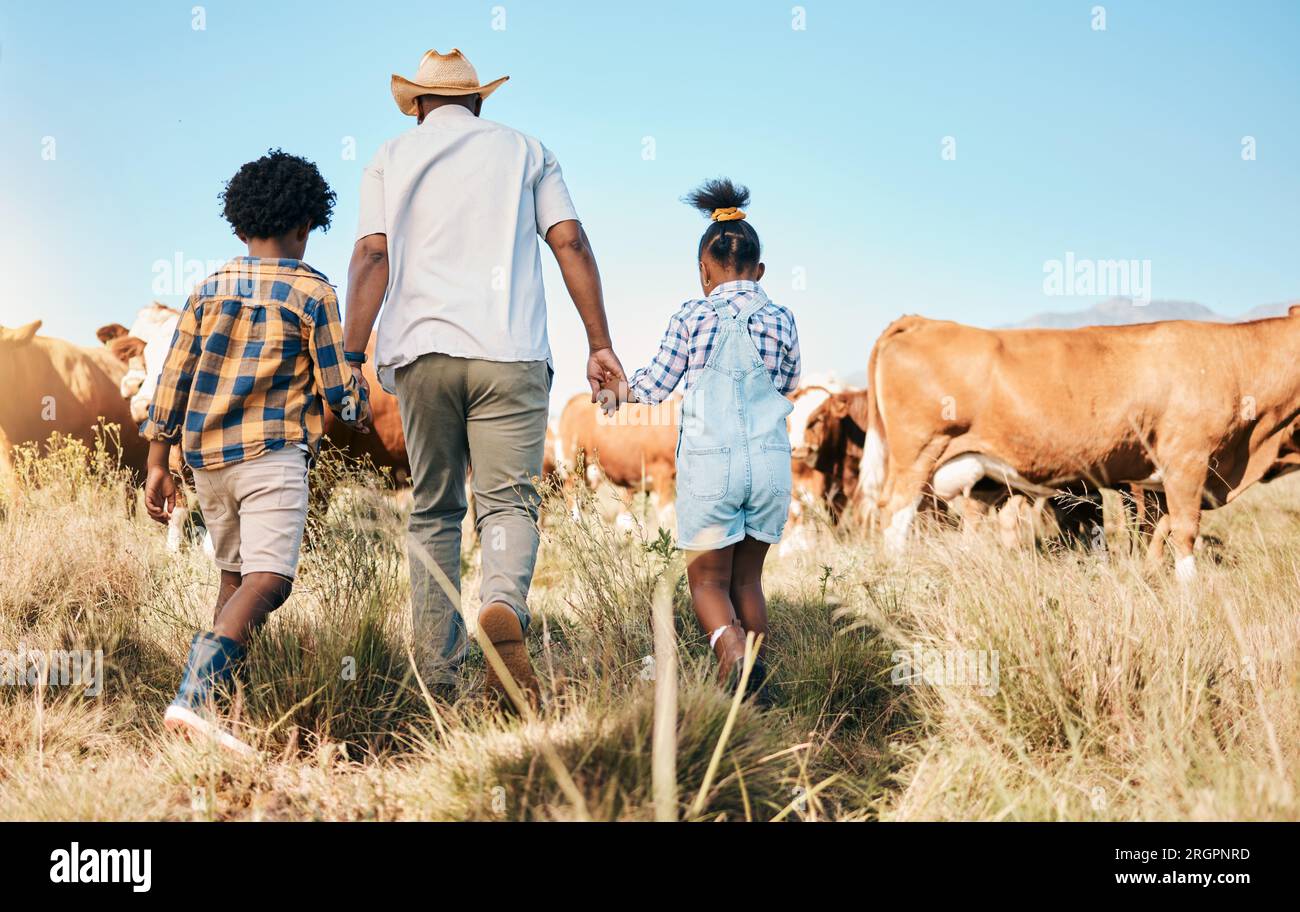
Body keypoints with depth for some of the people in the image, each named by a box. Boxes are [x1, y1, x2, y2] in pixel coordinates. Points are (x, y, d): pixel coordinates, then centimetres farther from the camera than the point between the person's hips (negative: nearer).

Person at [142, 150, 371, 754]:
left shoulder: (209, 290, 12)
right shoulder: (311, 293, -1)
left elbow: (173, 379, 9)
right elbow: (338, 387, -1)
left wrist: (158, 465, 13)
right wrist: (362, 416, 22)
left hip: (207, 455, 6)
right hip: (273, 454, -6)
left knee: (235, 576, 20)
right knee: (268, 579, -16)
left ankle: (215, 695, 17)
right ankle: (193, 697, -35)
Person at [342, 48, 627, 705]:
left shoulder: (391, 158, 16)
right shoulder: (524, 151, 16)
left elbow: (372, 256, 2)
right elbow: (570, 242, 5)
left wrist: (352, 357, -2)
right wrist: (599, 344, 4)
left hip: (422, 353, 1)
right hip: (509, 353, -1)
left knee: (433, 512, 10)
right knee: (508, 502, -3)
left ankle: (435, 673, 5)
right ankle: (503, 609, -34)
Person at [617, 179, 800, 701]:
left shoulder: (692, 319, -4)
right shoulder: (781, 321, 4)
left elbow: (654, 387, 4)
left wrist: (616, 385, 24)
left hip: (710, 461, -3)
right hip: (771, 459, 3)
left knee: (708, 578, 4)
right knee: (748, 576, 17)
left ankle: (731, 646, -26)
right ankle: (756, 682, 12)